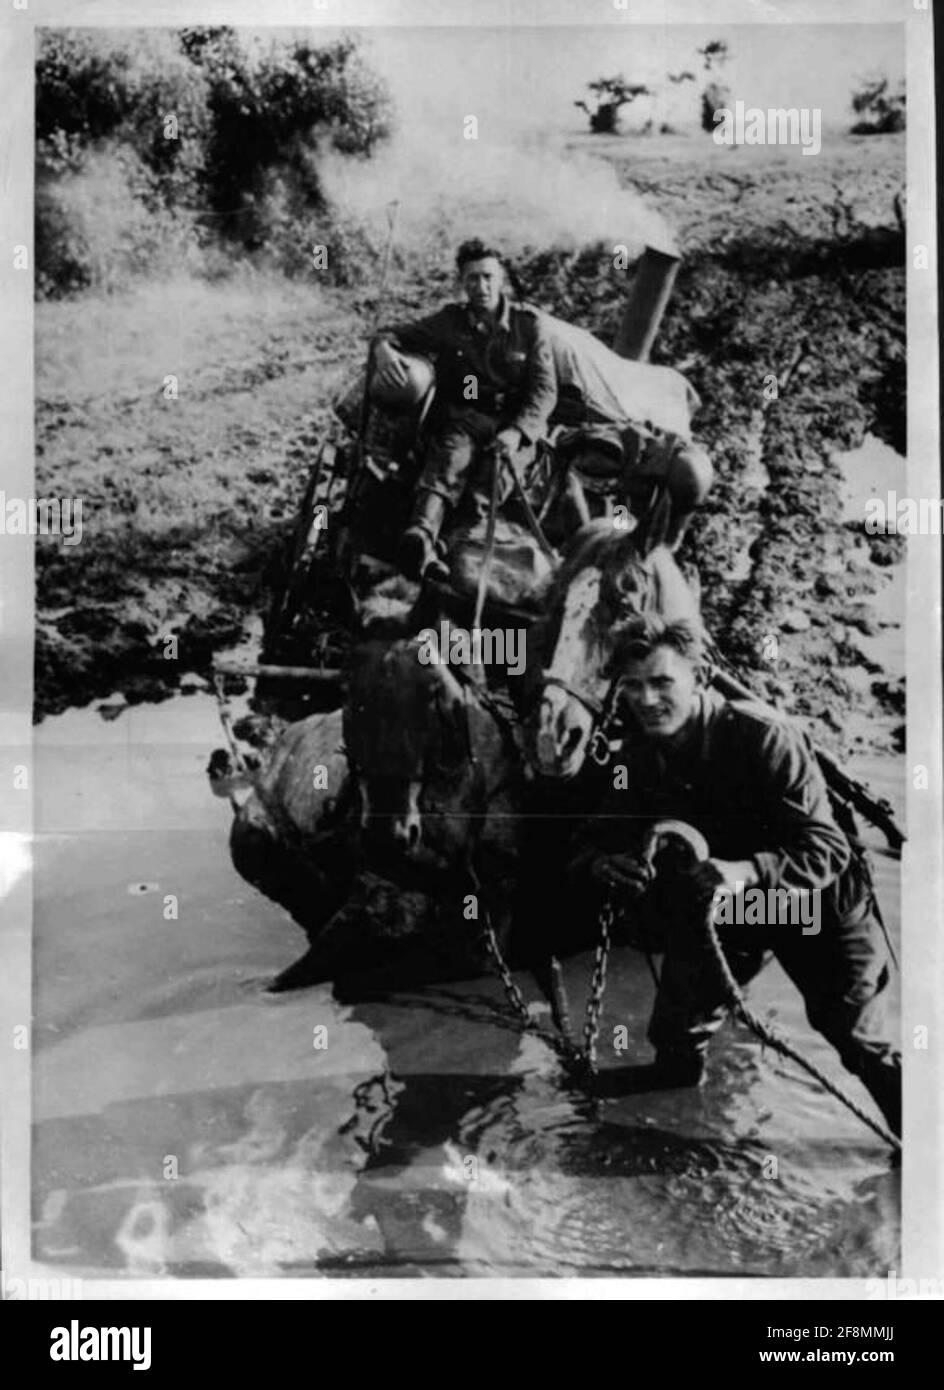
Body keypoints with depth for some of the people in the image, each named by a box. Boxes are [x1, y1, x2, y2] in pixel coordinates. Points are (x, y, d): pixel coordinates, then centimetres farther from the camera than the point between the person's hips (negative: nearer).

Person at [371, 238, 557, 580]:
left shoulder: (528, 324, 7)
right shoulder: (450, 321, 10)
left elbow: (544, 388, 0)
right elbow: (397, 333, 13)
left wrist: (518, 431, -19)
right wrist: (382, 347, -15)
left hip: (514, 424, 3)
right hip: (462, 417, -3)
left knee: (501, 465, -33)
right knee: (451, 455, -37)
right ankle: (422, 535, -64)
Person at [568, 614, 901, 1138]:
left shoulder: (762, 736, -31)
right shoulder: (637, 756, -14)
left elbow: (827, 849, -31)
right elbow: (593, 840, -10)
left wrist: (746, 872, -49)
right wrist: (600, 865, -35)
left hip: (814, 902, -5)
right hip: (715, 902, 5)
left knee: (863, 1042, 0)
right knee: (675, 1029, 12)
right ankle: (678, 1066, 46)